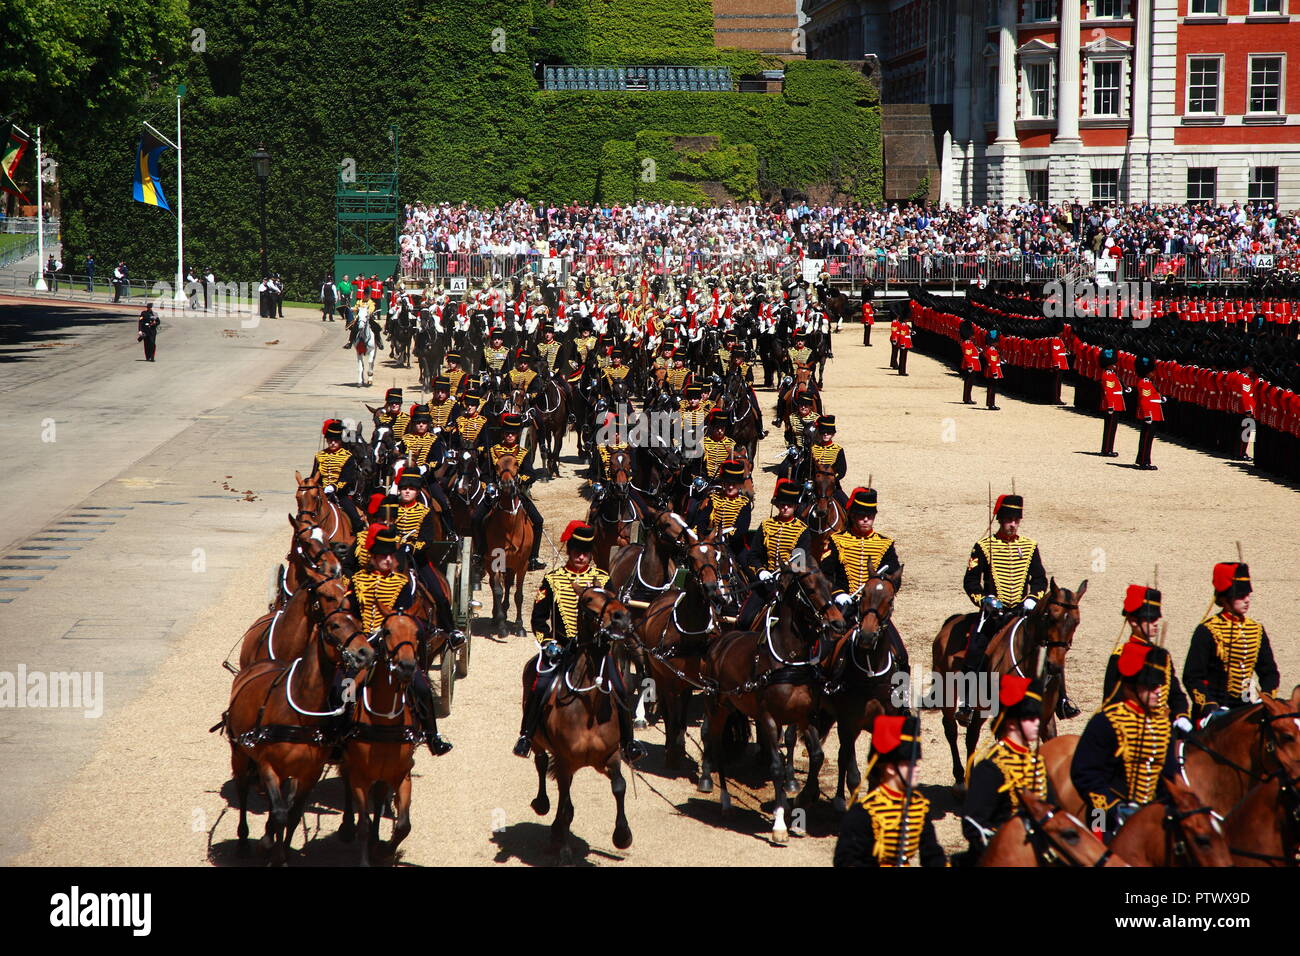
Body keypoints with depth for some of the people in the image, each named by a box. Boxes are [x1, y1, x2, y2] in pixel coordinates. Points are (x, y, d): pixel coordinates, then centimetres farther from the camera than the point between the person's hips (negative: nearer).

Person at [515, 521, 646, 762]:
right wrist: (548, 642, -7)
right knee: (541, 686, -20)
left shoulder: (602, 579, 8)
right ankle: (526, 736, 1)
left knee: (618, 689, -14)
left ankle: (627, 742, 3)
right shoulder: (553, 580, 6)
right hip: (561, 646, -1)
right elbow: (539, 618, 7)